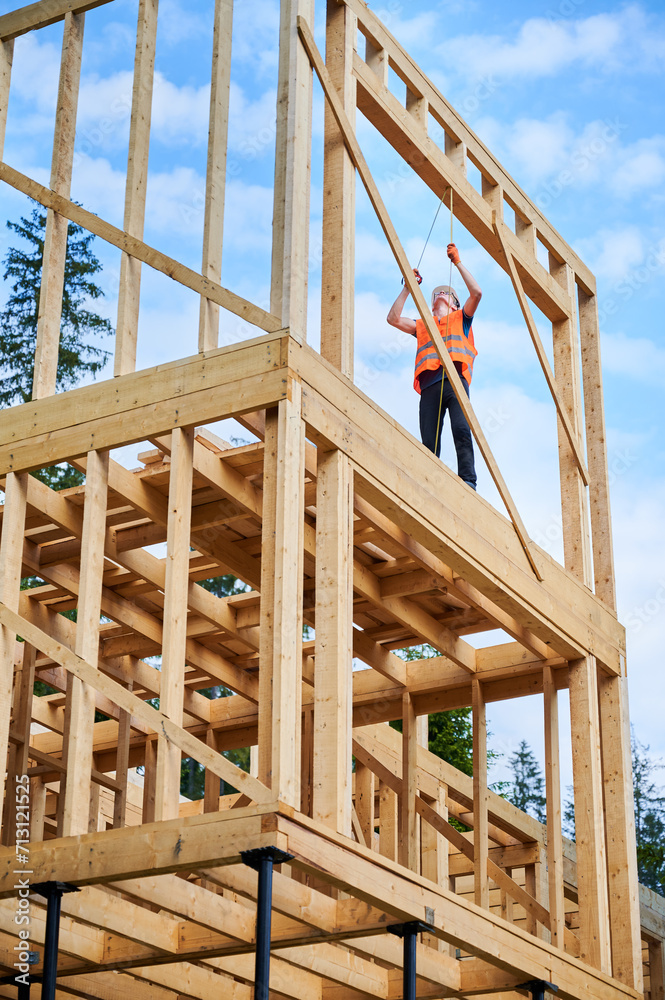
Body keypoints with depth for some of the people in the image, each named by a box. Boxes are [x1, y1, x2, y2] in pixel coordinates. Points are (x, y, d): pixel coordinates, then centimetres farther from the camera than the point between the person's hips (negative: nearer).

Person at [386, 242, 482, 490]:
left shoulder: (461, 318, 28)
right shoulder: (422, 326, 35)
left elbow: (477, 293, 12)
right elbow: (393, 318, 26)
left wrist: (458, 263, 14)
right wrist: (408, 288, 25)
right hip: (429, 386, 3)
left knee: (461, 429, -22)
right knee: (429, 441, -10)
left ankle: (468, 480, -27)